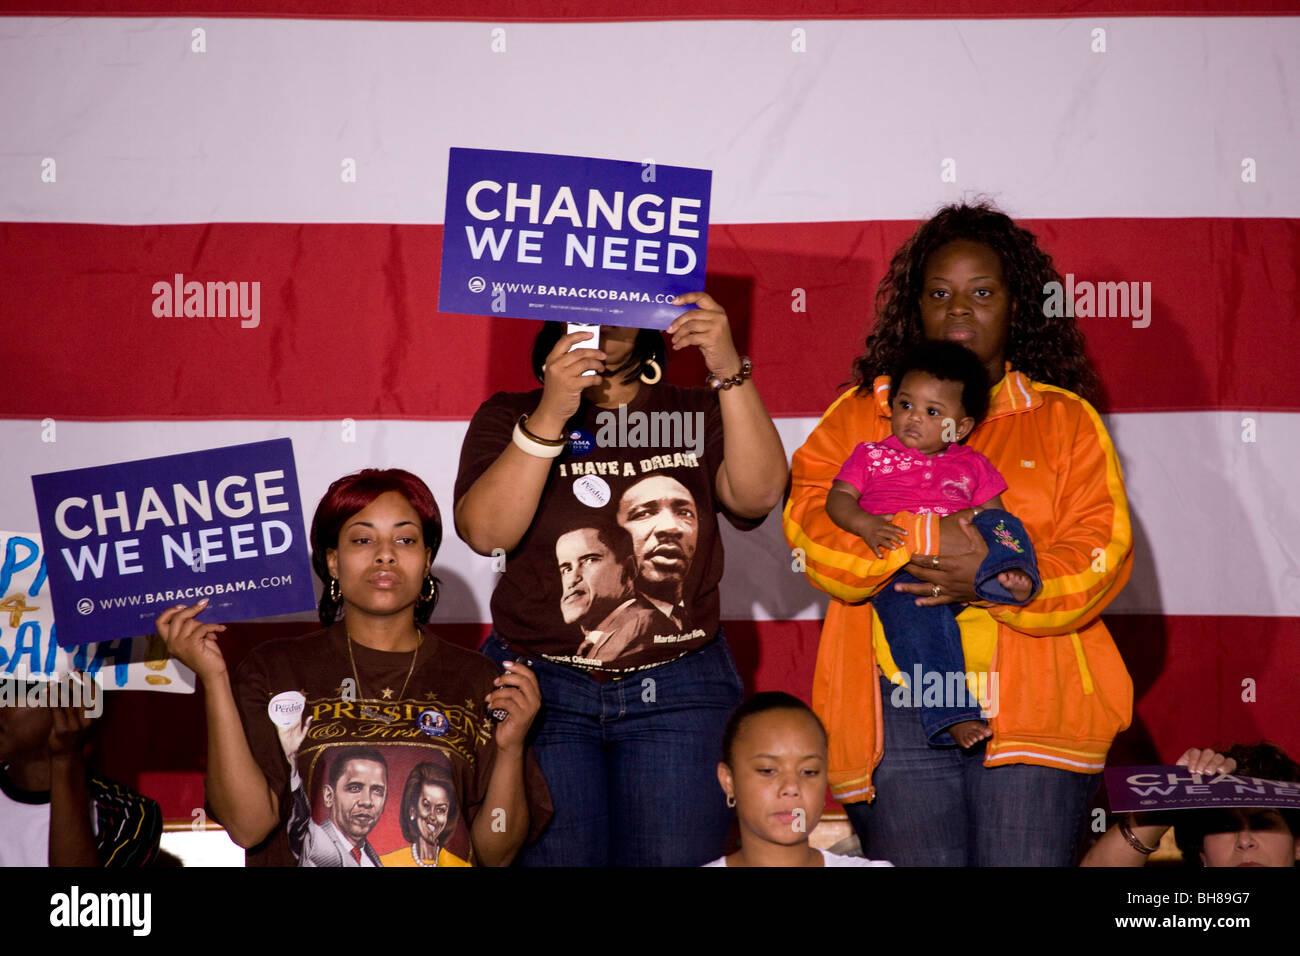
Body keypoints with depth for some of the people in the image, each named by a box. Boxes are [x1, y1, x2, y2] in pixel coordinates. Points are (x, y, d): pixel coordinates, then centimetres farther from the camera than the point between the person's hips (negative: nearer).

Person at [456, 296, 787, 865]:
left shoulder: (698, 415, 8)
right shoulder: (511, 416, 5)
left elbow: (758, 494, -10)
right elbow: (484, 532, -11)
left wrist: (728, 370, -20)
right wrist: (551, 414, -20)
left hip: (679, 690, 1)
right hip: (540, 685, -1)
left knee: (676, 863, -2)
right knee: (550, 860, 0)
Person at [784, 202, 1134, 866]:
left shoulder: (1065, 419, 14)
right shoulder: (860, 416, 17)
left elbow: (1102, 552, 3)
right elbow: (812, 518, 1)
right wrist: (923, 552, -13)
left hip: (1031, 709, 0)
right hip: (898, 718, 1)